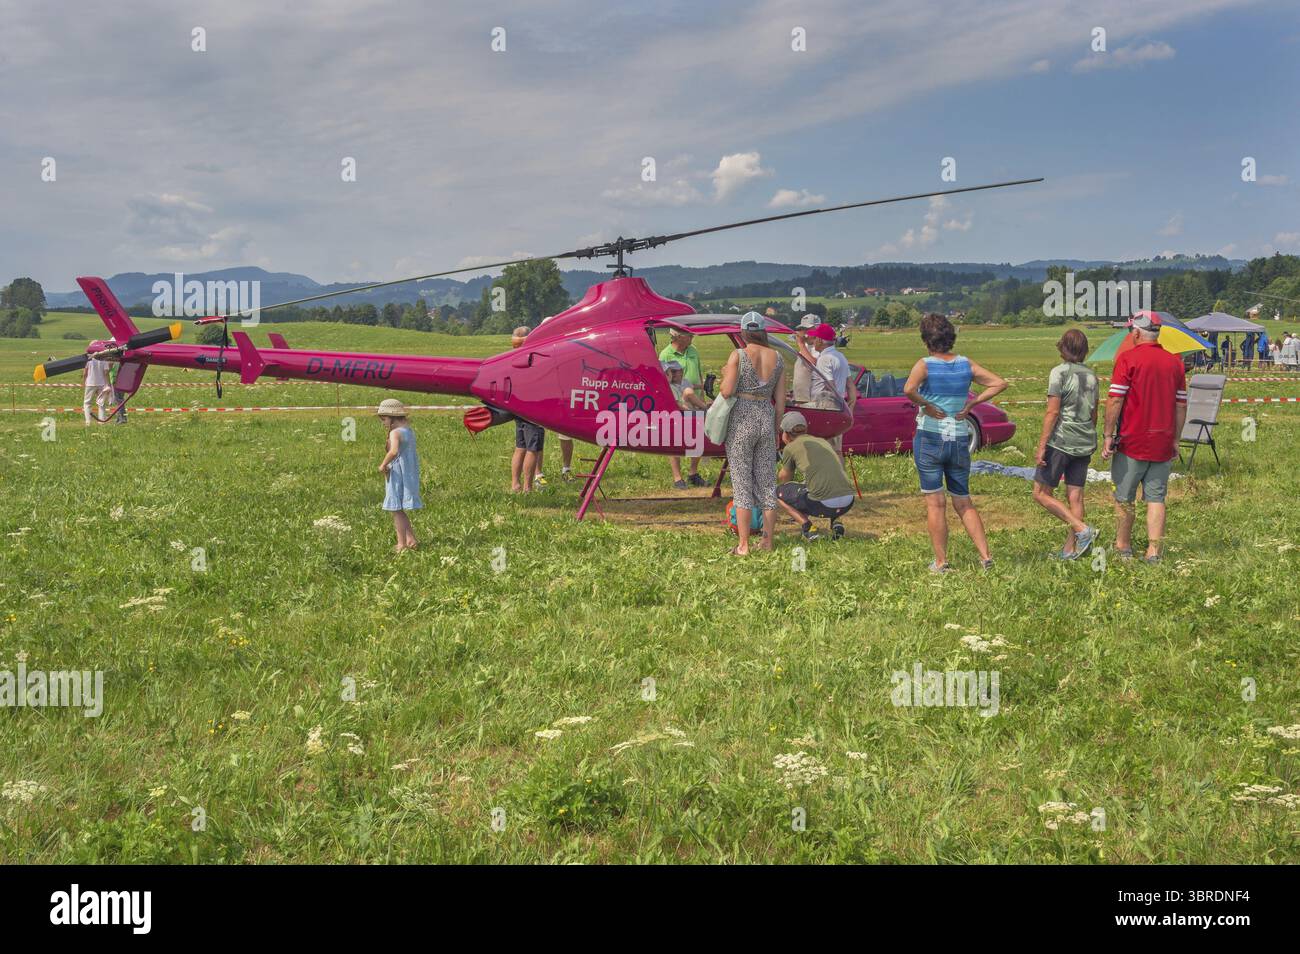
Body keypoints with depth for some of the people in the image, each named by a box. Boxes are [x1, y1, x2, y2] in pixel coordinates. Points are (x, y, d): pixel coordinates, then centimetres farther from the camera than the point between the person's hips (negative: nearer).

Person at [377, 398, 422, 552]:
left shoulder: (395, 433, -17)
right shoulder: (409, 431, 11)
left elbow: (394, 451, -36)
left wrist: (383, 464, -23)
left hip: (398, 475, -9)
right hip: (409, 474, 9)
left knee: (396, 510, -1)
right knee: (399, 510, 19)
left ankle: (402, 545, 2)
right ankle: (410, 540, 21)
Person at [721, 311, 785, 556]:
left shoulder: (738, 355, -8)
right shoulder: (777, 358, 6)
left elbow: (727, 391, -14)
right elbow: (780, 400, 7)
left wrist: (724, 375, 7)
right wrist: (776, 430, 15)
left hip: (741, 420, -4)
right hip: (767, 419, 4)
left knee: (742, 483, -1)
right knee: (767, 482, 11)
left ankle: (743, 545, -2)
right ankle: (767, 541, 16)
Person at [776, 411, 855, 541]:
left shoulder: (791, 447, 10)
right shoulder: (823, 441, 25)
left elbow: (783, 480, 26)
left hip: (824, 504, -5)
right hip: (848, 503, 5)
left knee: (778, 491, 17)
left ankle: (807, 526, -2)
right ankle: (836, 522, 13)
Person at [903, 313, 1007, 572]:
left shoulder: (925, 365, -10)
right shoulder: (966, 364, 3)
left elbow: (908, 389, -29)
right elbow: (999, 383, 2)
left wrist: (925, 405, -13)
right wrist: (971, 404, 1)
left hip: (929, 438, -4)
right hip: (959, 440, 4)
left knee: (935, 503, 4)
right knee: (963, 502, 16)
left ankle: (941, 563, 7)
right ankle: (985, 555, 9)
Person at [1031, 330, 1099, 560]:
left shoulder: (1059, 372, -10)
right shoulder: (1091, 375, 11)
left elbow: (1052, 413, -15)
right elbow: (1094, 413, 17)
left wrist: (1041, 446, -14)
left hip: (1061, 441, -7)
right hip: (1084, 443, 7)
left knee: (1041, 493, 1)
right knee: (1075, 496, 8)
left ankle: (1082, 529, -9)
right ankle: (1070, 549, 9)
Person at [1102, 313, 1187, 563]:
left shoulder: (1128, 358, -8)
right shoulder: (1174, 362, 6)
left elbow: (1115, 400, -13)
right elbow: (1181, 405, 10)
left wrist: (1108, 435, -7)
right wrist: (1175, 439, 17)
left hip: (1132, 441, -4)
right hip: (1163, 444, 4)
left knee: (1124, 497, 11)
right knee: (1156, 498, 7)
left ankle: (1123, 547, 21)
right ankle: (1154, 551, 2)